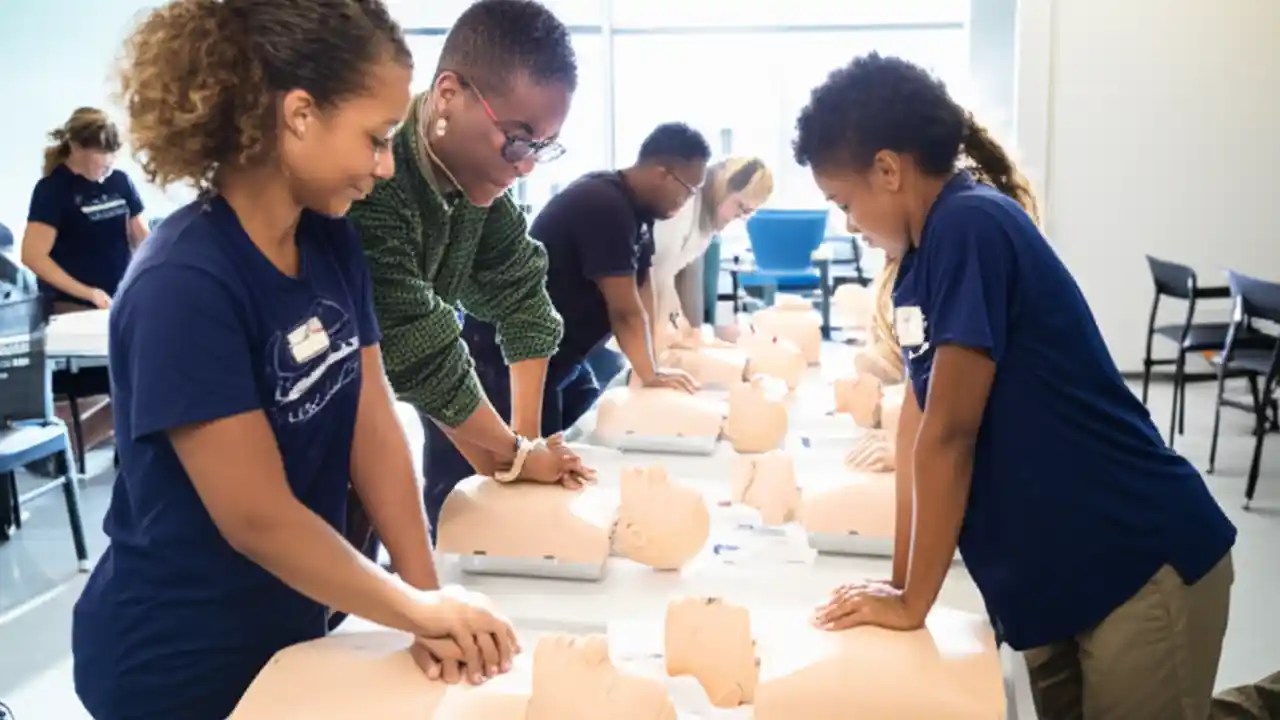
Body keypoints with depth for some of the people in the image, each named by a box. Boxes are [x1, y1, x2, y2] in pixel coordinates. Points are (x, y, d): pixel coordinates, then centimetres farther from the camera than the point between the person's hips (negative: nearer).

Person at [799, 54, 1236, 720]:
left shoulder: (969, 225, -21)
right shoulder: (927, 251, 6)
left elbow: (949, 432, -22)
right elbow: (921, 419, 7)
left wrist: (913, 602, -14)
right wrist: (901, 582, 8)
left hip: (1142, 566, -8)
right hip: (1056, 576, 8)